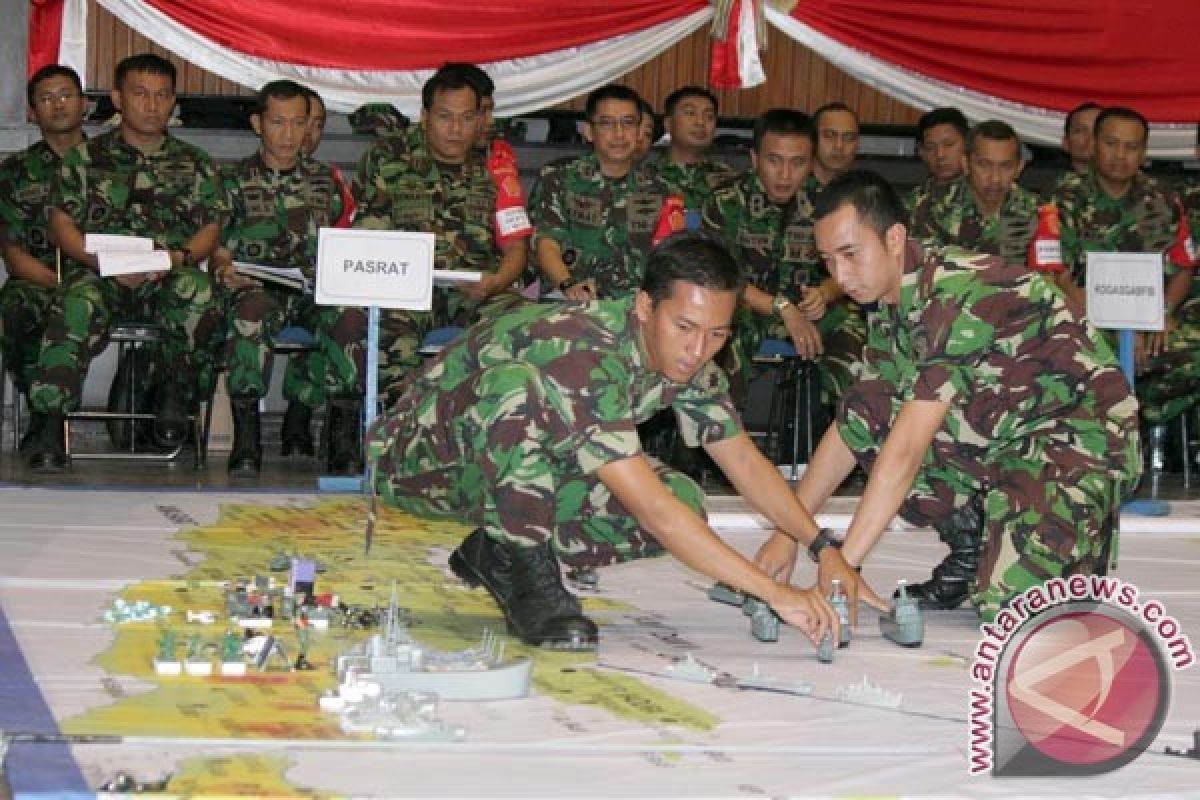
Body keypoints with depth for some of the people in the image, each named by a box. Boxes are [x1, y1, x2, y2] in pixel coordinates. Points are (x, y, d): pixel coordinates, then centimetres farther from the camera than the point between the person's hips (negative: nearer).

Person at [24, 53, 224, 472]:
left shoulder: (195, 164, 18)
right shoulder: (85, 157, 14)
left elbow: (210, 229, 11)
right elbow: (61, 223, 7)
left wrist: (178, 257, -12)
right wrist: (104, 261, -11)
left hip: (169, 277, 1)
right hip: (100, 274, -1)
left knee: (197, 293, -36)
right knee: (76, 306, -37)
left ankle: (175, 392, -13)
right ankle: (52, 422, -38)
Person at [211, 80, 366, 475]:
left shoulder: (324, 180, 23)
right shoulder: (235, 180, 15)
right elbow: (219, 251, 9)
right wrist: (225, 272, -15)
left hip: (316, 288, 2)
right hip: (257, 286, -2)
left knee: (351, 315, -35)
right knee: (252, 309, -41)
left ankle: (341, 435, -28)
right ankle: (246, 436, -34)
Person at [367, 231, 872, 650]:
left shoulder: (688, 359, -8)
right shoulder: (581, 356, -35)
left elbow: (744, 461, 3)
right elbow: (650, 510, -40)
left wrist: (824, 549, -8)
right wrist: (774, 592, -41)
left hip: (520, 462, 8)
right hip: (423, 457, -8)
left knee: (686, 504, -12)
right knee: (516, 381, -39)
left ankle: (498, 553, 5)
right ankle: (522, 570, -20)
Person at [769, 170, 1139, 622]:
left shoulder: (960, 293, -27)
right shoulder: (890, 305, 1)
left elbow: (905, 449, -31)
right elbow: (852, 428, 9)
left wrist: (842, 565, -32)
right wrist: (787, 533, 3)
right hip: (999, 438, 8)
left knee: (1008, 599, -28)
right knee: (864, 408, -10)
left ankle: (1079, 538, 7)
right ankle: (972, 544, 5)